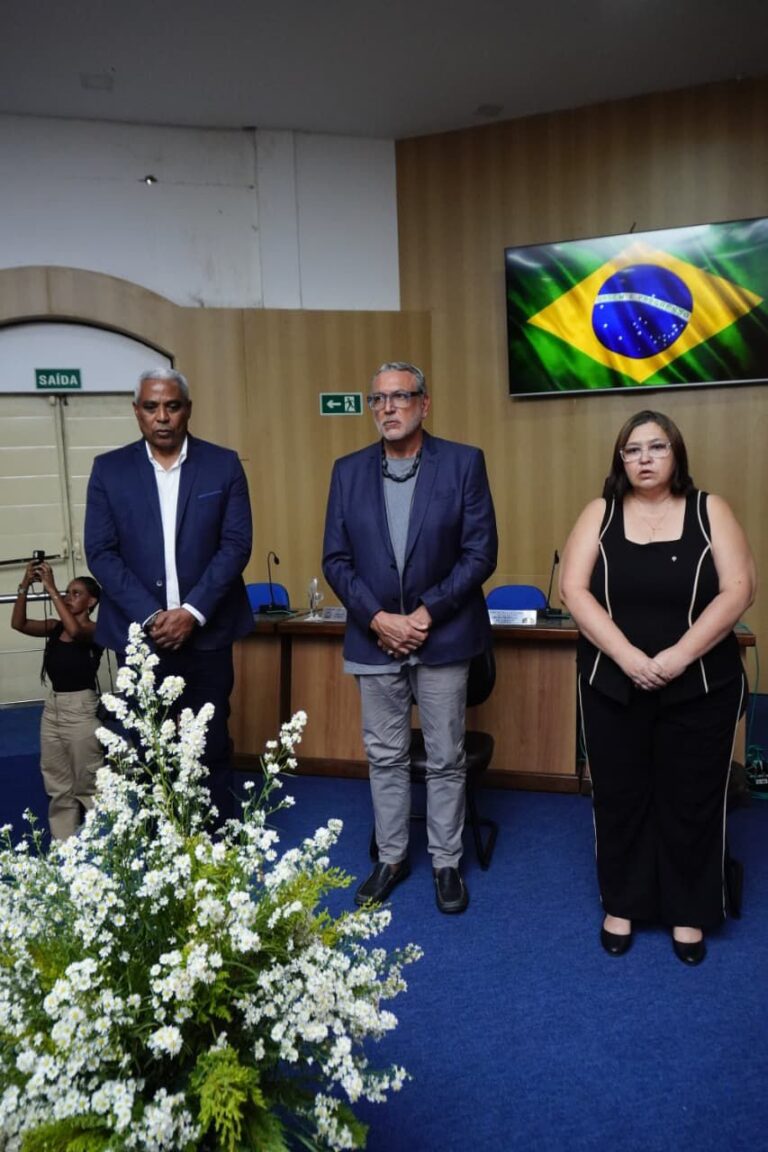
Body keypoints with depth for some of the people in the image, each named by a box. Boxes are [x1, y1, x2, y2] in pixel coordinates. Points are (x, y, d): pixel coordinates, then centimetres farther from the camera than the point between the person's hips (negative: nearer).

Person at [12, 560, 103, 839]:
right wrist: (25, 585, -15)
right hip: (52, 708, 6)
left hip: (81, 709, -6)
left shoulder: (95, 629, -8)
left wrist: (51, 589, -26)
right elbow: (18, 623, -4)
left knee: (88, 785, 3)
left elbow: (75, 630, -30)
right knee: (58, 787, 13)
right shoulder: (55, 627, 8)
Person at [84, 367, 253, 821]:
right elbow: (101, 552, -1)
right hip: (138, 634, 1)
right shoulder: (109, 469, 4)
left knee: (212, 748, 8)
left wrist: (192, 612, -12)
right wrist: (150, 616, -11)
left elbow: (236, 544, -3)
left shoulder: (223, 465, 2)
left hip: (205, 633, 0)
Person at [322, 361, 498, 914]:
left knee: (445, 759, 10)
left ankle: (447, 862, 28)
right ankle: (392, 857, 32)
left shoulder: (463, 463, -4)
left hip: (443, 636, -2)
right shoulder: (349, 471, 3)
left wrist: (428, 612, -14)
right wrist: (377, 618, -11)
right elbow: (336, 558, 1)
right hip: (375, 638, 2)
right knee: (385, 757, 14)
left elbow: (481, 551, -8)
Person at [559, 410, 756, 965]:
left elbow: (739, 589, -8)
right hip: (614, 685, 1)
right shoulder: (600, 514, 1)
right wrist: (628, 656, -18)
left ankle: (687, 911, 28)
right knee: (619, 796, 10)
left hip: (700, 686, 0)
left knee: (691, 800, 9)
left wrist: (679, 656, -18)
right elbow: (574, 590, -7)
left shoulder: (710, 511, -1)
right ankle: (622, 904, 29)